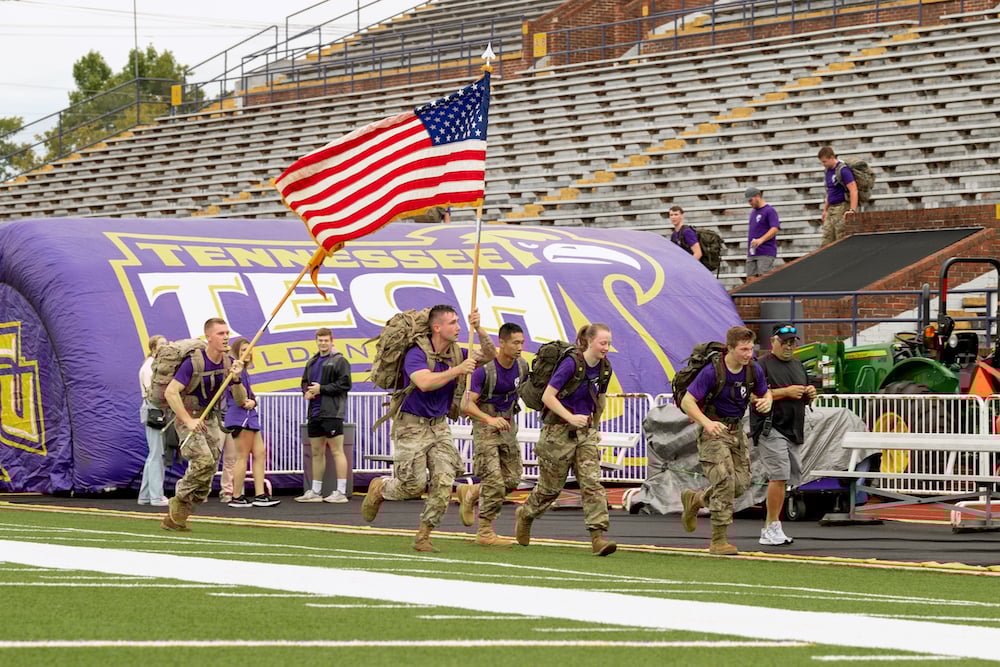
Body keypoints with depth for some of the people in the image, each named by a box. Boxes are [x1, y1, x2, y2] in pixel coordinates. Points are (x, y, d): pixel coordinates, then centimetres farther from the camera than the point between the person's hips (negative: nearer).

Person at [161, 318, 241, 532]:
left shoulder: (227, 363, 1)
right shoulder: (194, 362, -18)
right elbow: (170, 392, -22)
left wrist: (236, 379, -16)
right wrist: (188, 421, -26)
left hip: (212, 420, 7)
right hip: (189, 419, -7)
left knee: (208, 472, 0)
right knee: (204, 461, -26)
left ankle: (175, 518, 9)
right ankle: (180, 501, -5)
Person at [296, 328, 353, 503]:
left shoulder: (339, 361, -5)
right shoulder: (312, 362, 18)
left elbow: (345, 384, -13)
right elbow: (305, 382, 26)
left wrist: (321, 389, -14)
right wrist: (306, 391, 3)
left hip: (332, 413, -8)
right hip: (315, 413, 8)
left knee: (337, 451, -7)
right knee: (317, 452, 12)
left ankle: (341, 492, -7)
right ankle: (315, 492, 19)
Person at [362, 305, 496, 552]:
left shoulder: (456, 354, 3)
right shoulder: (416, 354, -18)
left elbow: (490, 355, 2)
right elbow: (424, 383, -35)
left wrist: (478, 329, -13)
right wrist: (457, 370, -34)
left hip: (439, 425, 6)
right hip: (412, 425, -6)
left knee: (444, 481, -8)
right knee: (414, 486, -6)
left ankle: (423, 536, 3)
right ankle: (379, 488, 27)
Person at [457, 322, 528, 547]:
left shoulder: (522, 366, -2)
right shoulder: (484, 369, -21)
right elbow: (468, 404, -23)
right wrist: (490, 419, -37)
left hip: (508, 425, 6)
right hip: (485, 425, -6)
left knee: (512, 479, 6)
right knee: (494, 481, -11)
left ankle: (470, 494, 29)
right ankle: (485, 533, -2)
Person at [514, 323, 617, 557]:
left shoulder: (604, 368, 2)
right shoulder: (571, 363, -18)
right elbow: (548, 396, -19)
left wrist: (595, 426, 23)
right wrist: (571, 417, -27)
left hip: (586, 432, 5)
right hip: (559, 430, -5)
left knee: (592, 482, -10)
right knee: (551, 485, 9)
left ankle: (598, 537, -16)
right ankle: (524, 515, 37)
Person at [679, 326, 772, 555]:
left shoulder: (754, 370, -3)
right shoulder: (712, 371, -19)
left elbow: (765, 392, 16)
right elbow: (687, 401, -18)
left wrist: (766, 402, -10)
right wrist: (707, 422, -35)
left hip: (737, 430, 6)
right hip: (713, 430, -6)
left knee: (742, 483, 3)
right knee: (725, 480, -16)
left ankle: (694, 499, 28)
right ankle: (718, 540, -9)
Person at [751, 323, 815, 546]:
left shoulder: (798, 366, 21)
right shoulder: (762, 365, -4)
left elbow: (802, 399, 29)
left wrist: (809, 394, 5)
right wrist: (786, 392, -18)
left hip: (793, 431, 8)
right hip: (770, 429, -8)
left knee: (786, 478, 5)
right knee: (779, 475, -17)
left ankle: (768, 532, 10)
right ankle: (772, 527, -13)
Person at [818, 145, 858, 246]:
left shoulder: (843, 170, -15)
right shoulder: (827, 171, 13)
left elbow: (853, 190, -21)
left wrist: (852, 210, -29)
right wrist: (825, 210, 21)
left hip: (842, 207, -9)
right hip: (831, 208, 9)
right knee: (826, 242, 5)